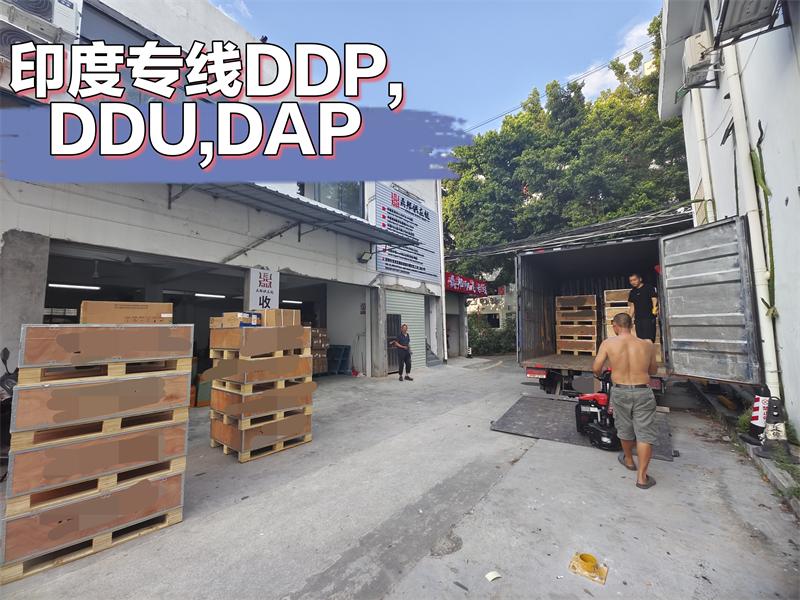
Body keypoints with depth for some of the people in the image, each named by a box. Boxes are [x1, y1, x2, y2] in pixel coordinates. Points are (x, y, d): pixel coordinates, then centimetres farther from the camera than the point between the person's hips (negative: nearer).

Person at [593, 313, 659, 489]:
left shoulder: (608, 343, -7)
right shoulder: (647, 345, -1)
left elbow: (596, 369, -7)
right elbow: (652, 371, 12)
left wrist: (599, 374, 16)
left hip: (620, 391, 0)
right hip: (643, 392, 0)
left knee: (625, 429, 19)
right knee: (644, 433, 7)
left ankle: (629, 461, 41)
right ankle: (642, 477, 10)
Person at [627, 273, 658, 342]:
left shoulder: (649, 288, 0)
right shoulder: (632, 292, 15)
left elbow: (654, 299, -6)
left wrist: (655, 309, -26)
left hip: (649, 318, -5)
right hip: (638, 319, 5)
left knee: (648, 339, -9)